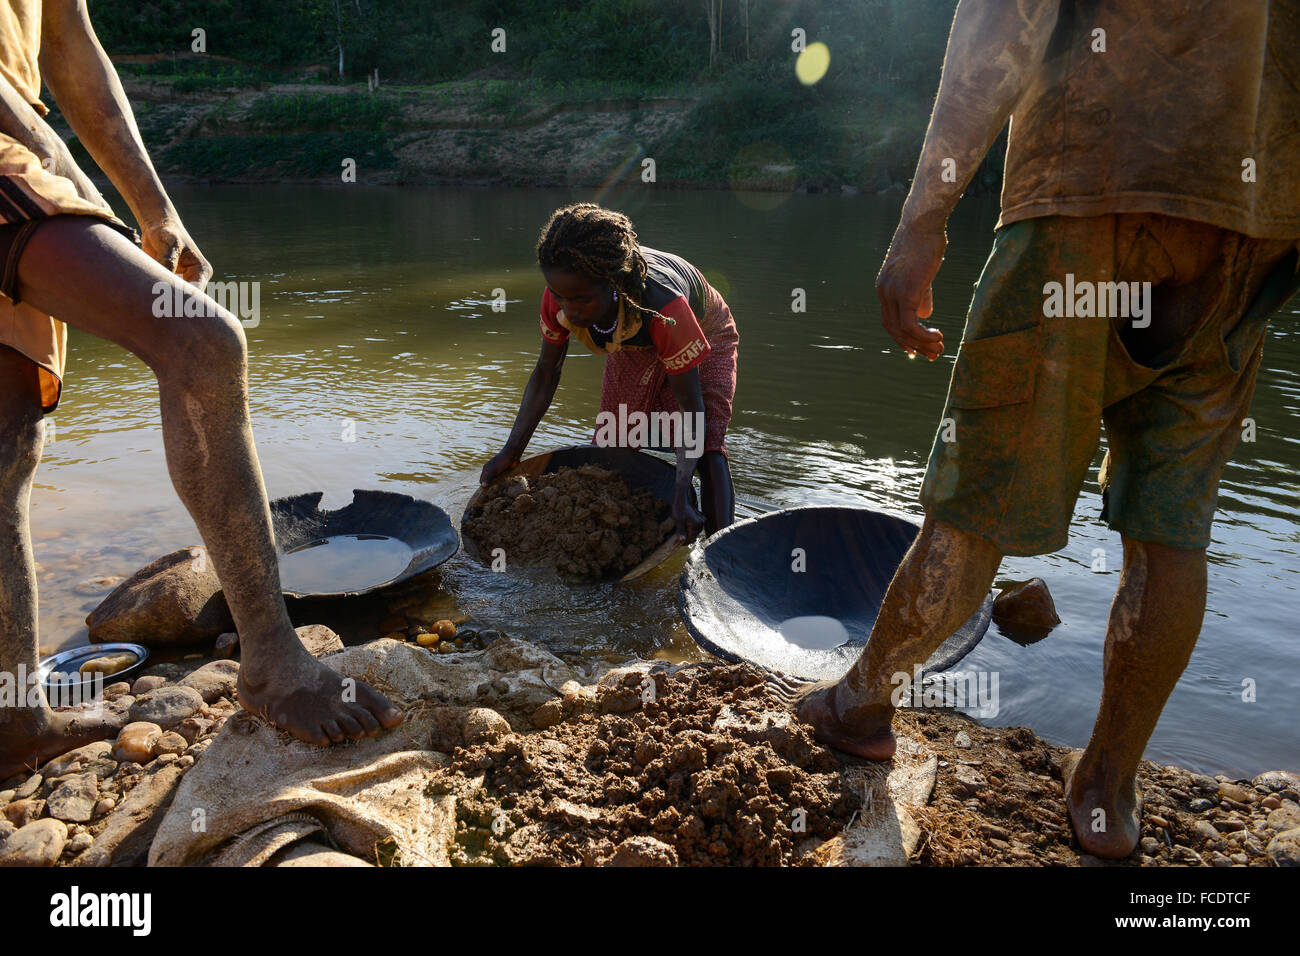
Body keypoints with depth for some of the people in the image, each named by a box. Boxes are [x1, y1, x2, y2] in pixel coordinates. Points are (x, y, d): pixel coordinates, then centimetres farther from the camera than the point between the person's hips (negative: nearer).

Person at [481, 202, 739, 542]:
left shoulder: (662, 306, -46)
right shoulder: (560, 297, -32)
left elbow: (690, 405, -39)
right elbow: (545, 374, -16)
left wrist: (681, 495, -48)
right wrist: (511, 452, -22)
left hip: (703, 338, -4)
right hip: (634, 349, 5)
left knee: (706, 449, -21)